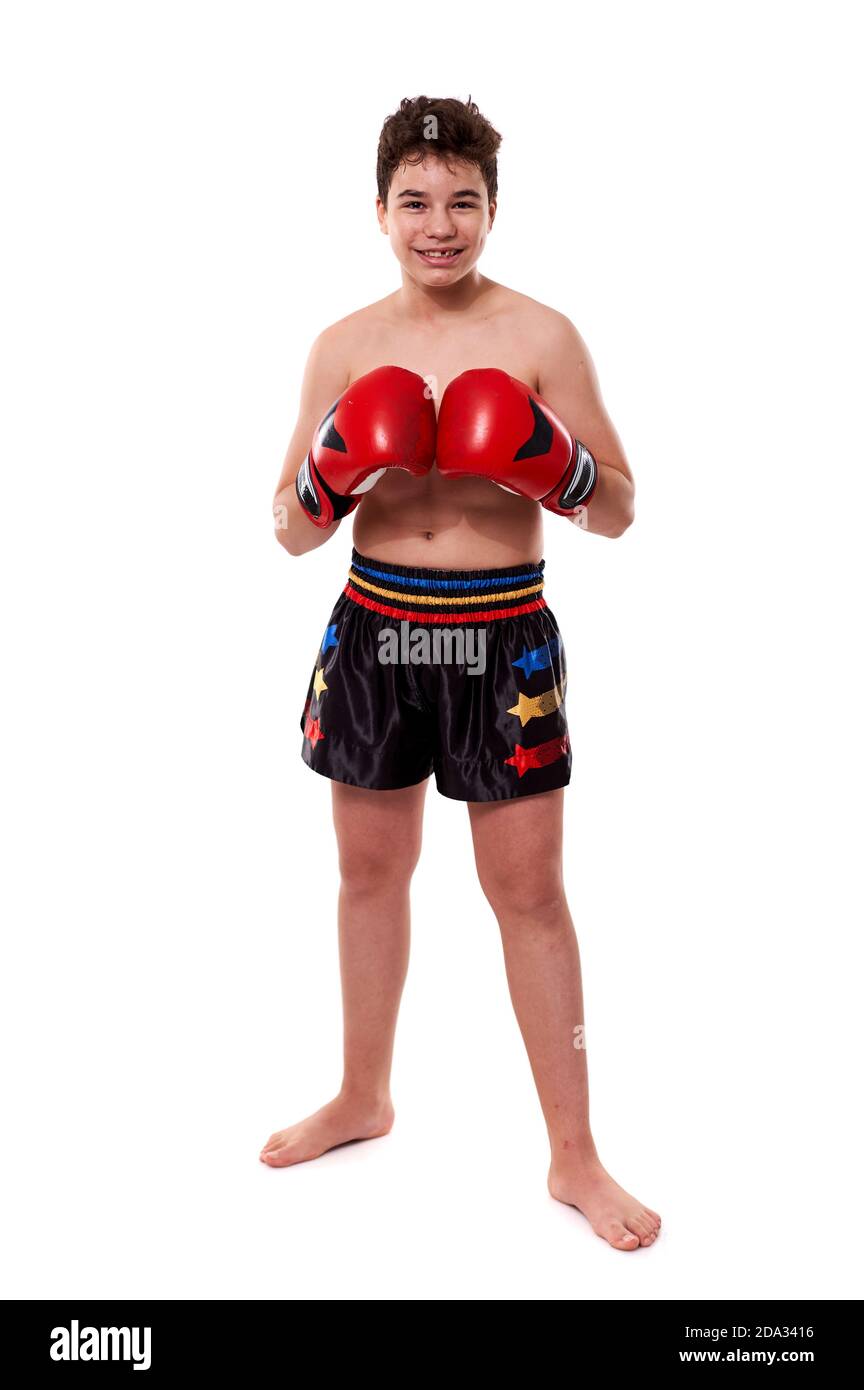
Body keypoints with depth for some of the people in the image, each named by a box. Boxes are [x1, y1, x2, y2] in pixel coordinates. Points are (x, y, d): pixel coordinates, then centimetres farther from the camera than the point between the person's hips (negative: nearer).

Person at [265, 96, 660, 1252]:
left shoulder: (542, 338, -5)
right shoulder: (344, 347, 3)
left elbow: (618, 515, -2)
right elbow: (291, 531, 6)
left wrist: (552, 464, -22)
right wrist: (333, 473, -15)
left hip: (502, 639, -3)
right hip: (374, 632, 3)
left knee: (529, 894, 3)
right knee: (370, 873, 16)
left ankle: (574, 1157, 20)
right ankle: (364, 1097, 39)